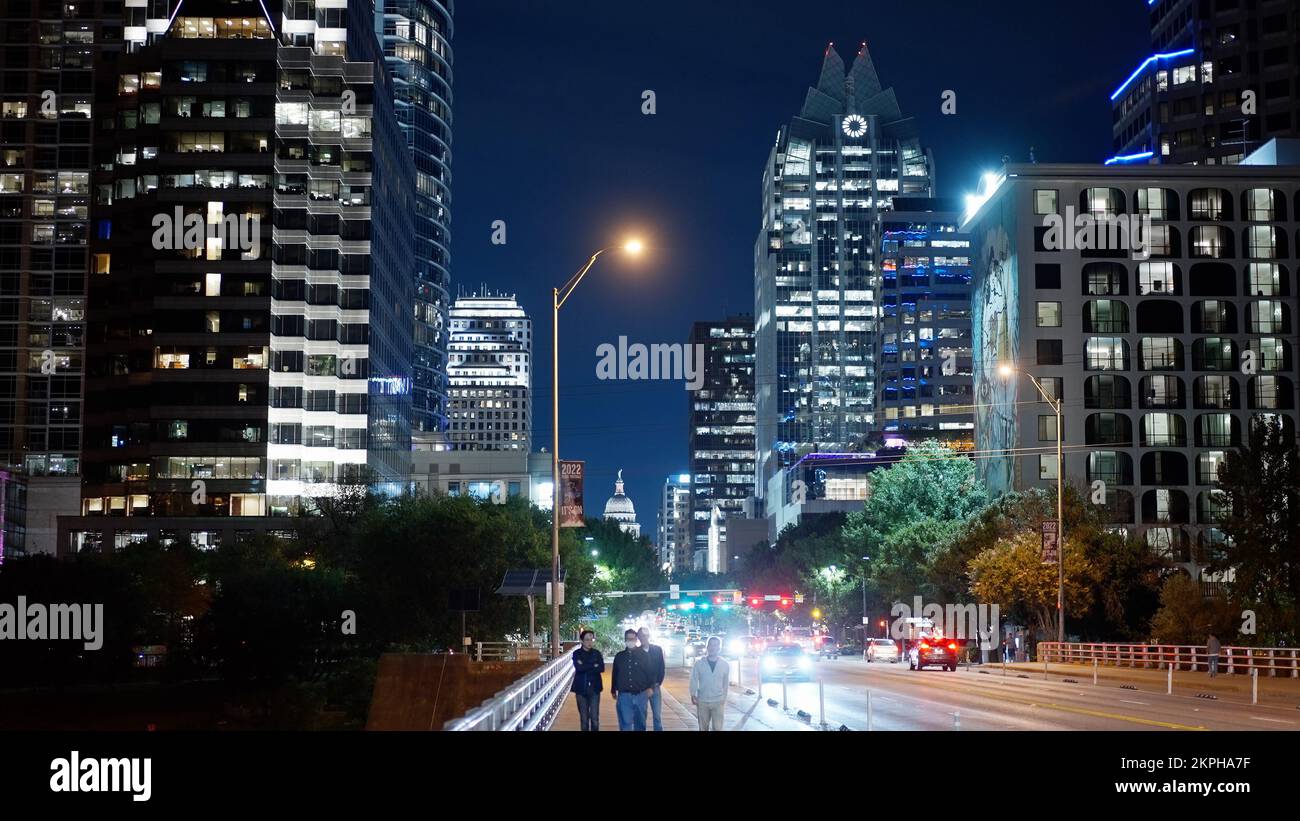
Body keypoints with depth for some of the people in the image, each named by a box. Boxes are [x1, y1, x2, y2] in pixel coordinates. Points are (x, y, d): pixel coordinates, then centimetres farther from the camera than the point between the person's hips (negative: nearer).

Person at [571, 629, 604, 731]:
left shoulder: (597, 653, 5)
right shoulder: (576, 653, 0)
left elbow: (601, 668, -9)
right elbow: (578, 668, -16)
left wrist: (585, 667, -14)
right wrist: (593, 666, -11)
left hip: (594, 688, 1)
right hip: (581, 689, -1)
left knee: (595, 717, -1)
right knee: (584, 717, 4)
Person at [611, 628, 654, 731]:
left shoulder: (644, 655, 4)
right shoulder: (619, 656, 9)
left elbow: (650, 672, 3)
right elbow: (615, 675, 16)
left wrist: (651, 687, -10)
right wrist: (613, 690, 18)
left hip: (640, 694, 0)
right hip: (624, 695, 0)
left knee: (640, 723, 9)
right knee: (625, 723, -4)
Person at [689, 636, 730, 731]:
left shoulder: (724, 664, 0)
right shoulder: (699, 664, -3)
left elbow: (726, 683, 8)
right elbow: (694, 680, -1)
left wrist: (724, 699, 11)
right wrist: (693, 695, -12)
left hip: (718, 702, 0)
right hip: (702, 701, 0)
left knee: (717, 728, -3)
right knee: (703, 728, 10)